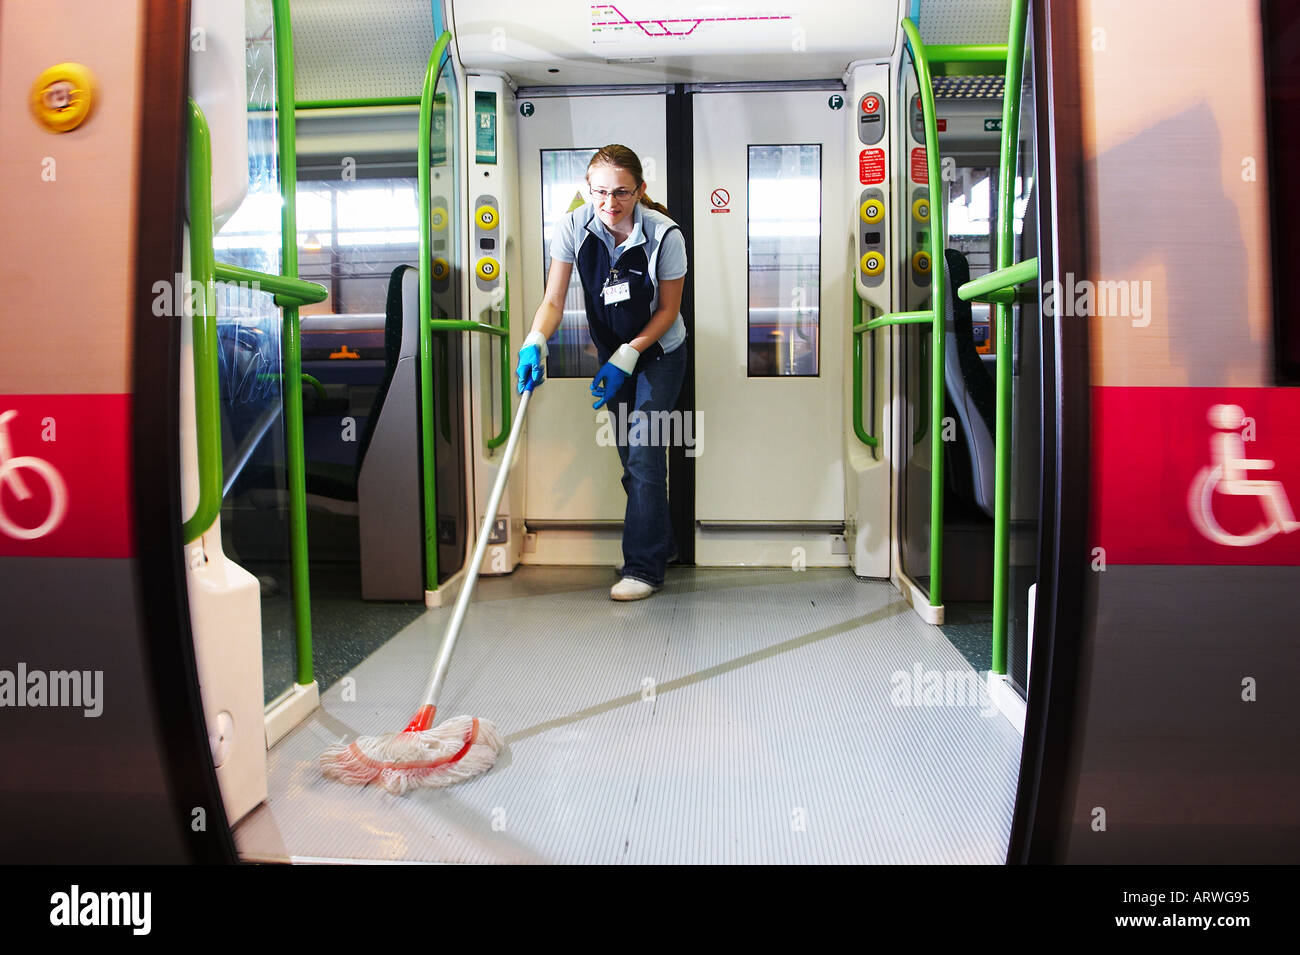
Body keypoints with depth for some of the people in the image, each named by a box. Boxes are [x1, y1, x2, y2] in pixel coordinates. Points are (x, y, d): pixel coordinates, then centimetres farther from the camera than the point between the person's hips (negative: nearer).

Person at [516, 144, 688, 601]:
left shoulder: (664, 235, -23)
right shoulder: (573, 228, -16)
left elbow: (668, 310, -14)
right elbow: (553, 301, -15)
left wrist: (626, 358, -21)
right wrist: (535, 343, -34)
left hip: (659, 353, -4)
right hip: (612, 354, 4)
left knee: (644, 452, -12)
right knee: (630, 455, 12)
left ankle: (643, 567, -3)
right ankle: (660, 543, 31)